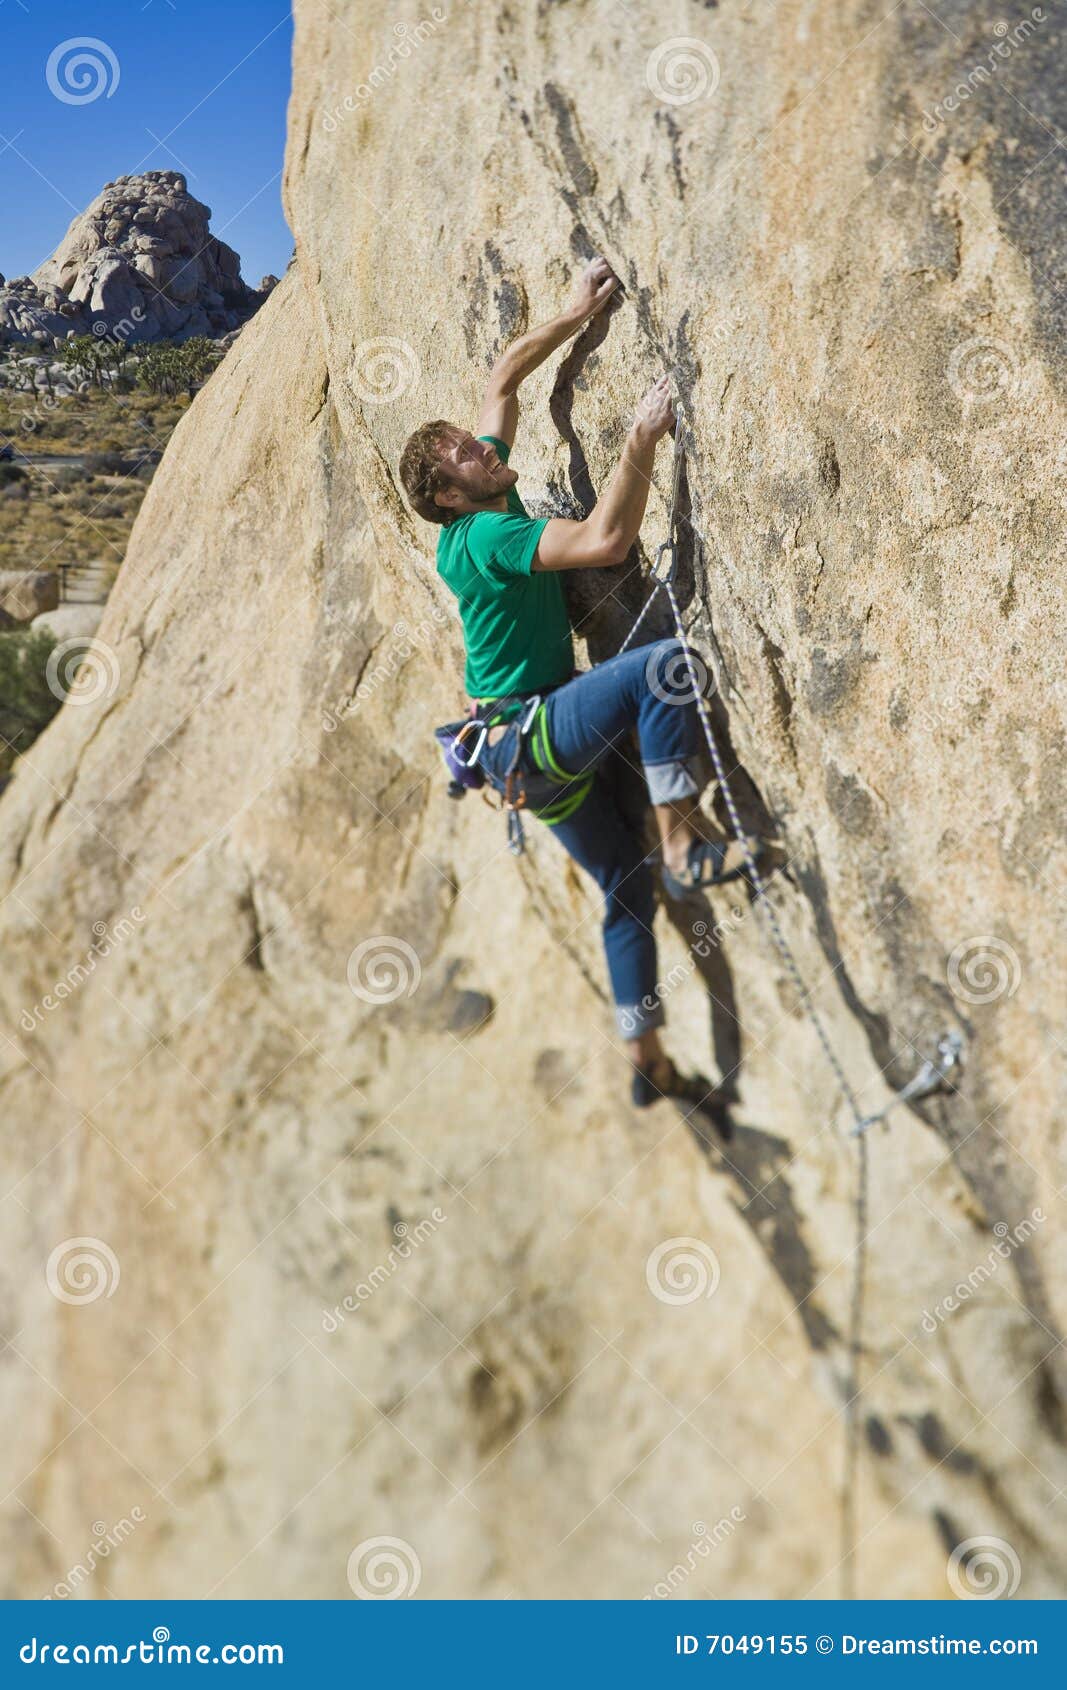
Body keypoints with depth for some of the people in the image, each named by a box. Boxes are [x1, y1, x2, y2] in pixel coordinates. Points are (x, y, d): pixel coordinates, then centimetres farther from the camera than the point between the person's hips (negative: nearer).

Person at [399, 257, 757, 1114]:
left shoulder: (484, 508, 7)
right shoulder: (490, 536, -18)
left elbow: (504, 378, 18)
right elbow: (606, 539, -32)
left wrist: (578, 314, 11)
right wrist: (642, 441, -27)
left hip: (534, 746, 10)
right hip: (530, 738, -10)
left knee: (630, 887, 13)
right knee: (667, 664, -29)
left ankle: (648, 1062, 22)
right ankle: (684, 845, -26)